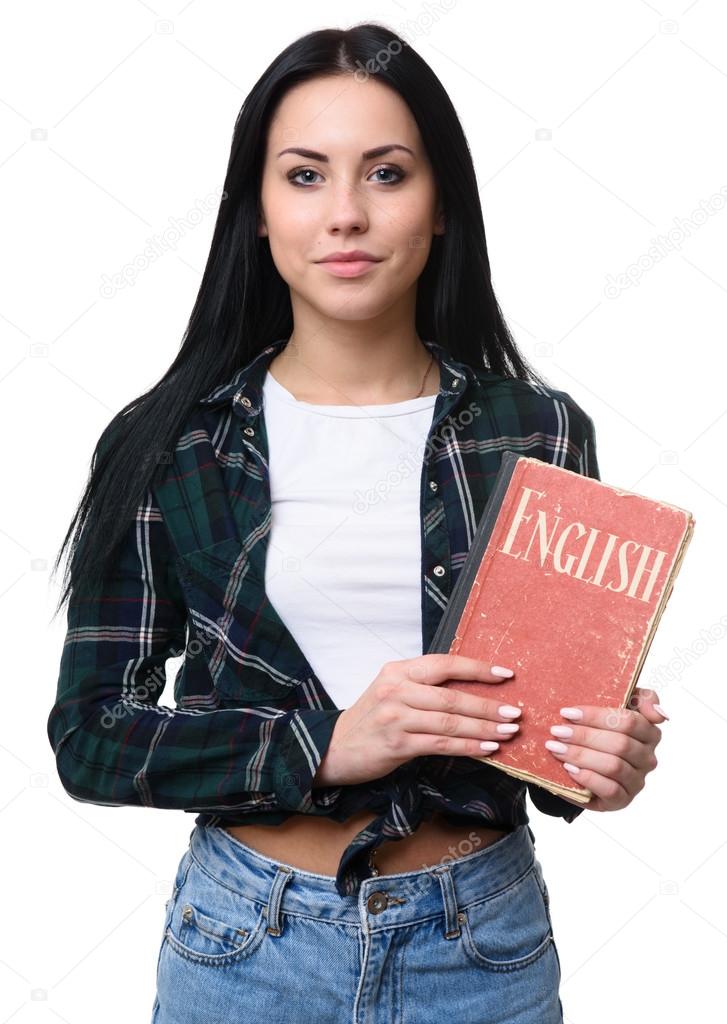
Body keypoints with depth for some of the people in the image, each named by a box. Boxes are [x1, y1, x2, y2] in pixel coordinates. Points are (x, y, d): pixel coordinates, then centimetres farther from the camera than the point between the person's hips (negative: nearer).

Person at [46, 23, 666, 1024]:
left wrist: (606, 763, -17)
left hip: (483, 942, 1)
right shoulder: (166, 444, -7)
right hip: (246, 942, 0)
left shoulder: (541, 434, -5)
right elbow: (90, 735, -7)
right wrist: (327, 744, -20)